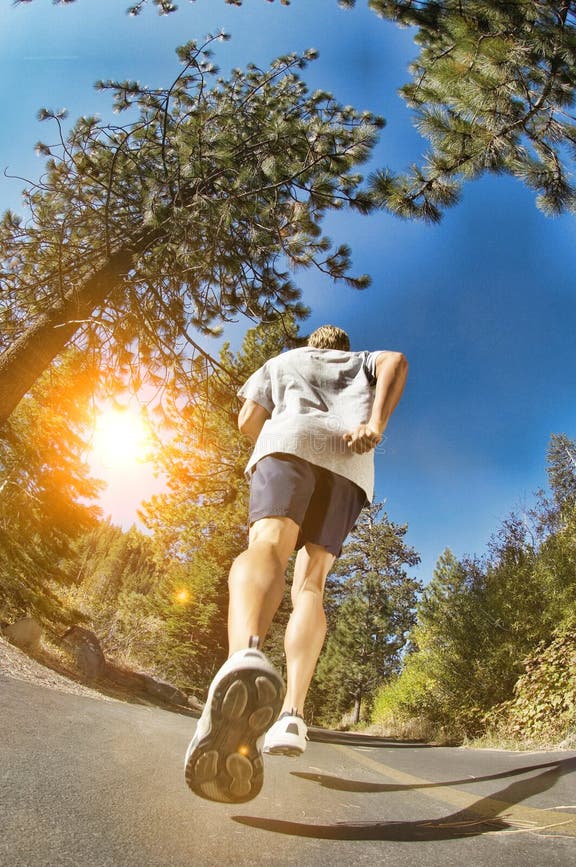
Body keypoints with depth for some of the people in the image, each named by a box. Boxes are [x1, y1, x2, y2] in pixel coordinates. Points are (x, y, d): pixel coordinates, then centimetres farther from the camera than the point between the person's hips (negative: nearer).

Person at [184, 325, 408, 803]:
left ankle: (245, 655, -58)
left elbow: (248, 419, 21)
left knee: (267, 546, -26)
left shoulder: (282, 360, 36)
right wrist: (376, 424, -3)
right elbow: (397, 361, 10)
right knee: (310, 581, 0)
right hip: (350, 459, 2)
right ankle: (292, 714, -16)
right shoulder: (363, 362, 37)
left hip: (291, 439, -2)